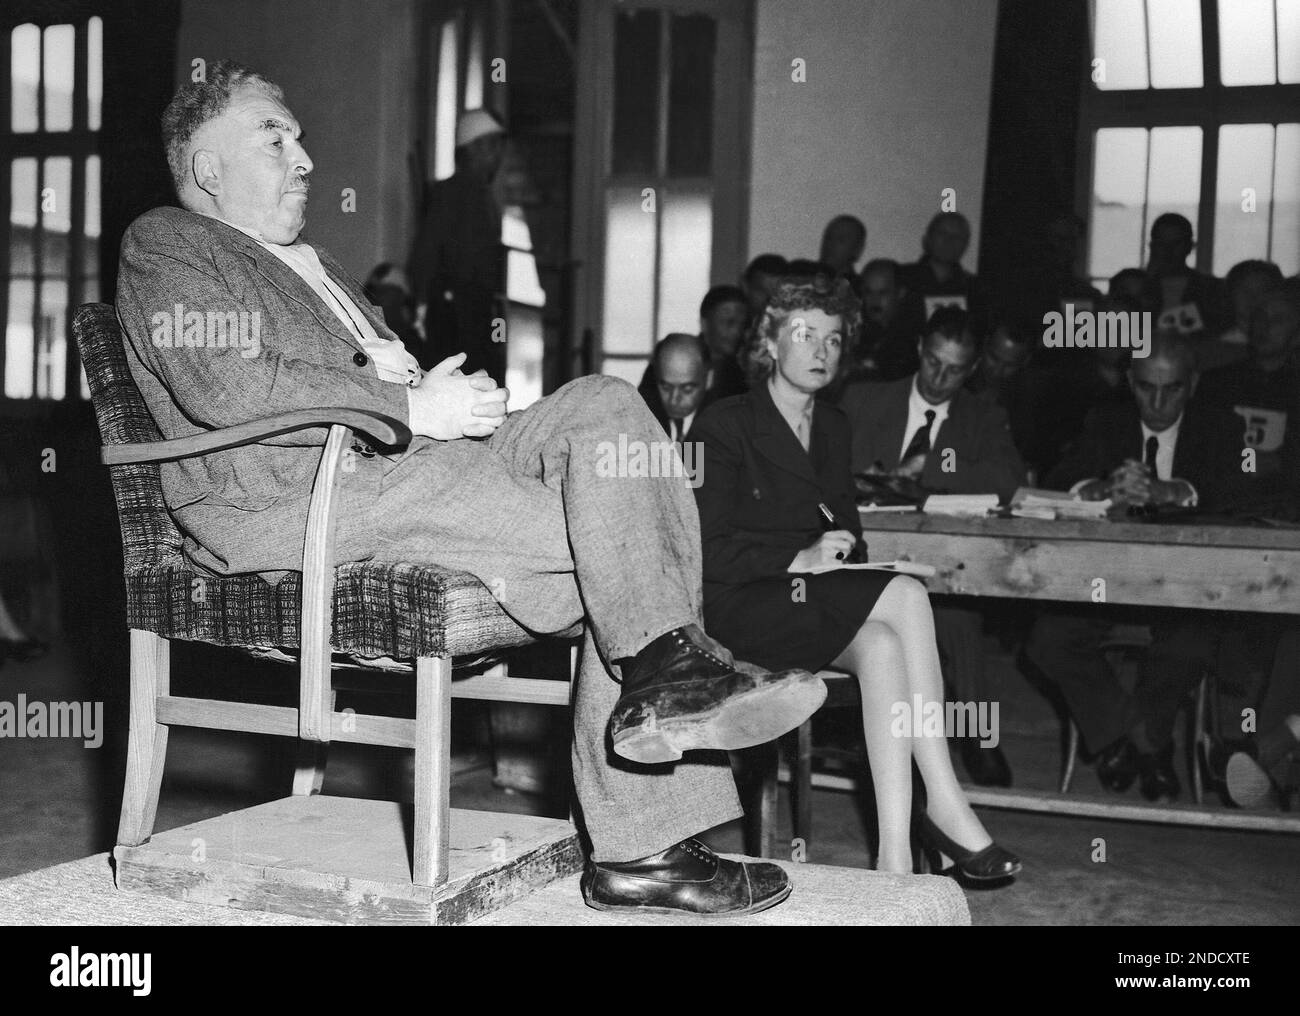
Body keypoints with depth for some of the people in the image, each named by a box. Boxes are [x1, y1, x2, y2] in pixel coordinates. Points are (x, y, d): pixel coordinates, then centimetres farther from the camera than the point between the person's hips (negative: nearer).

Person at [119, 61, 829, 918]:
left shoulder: (314, 264, 34)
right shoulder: (164, 245, 7)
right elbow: (225, 389, -11)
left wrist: (446, 394, 4)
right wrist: (411, 406, -14)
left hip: (402, 460, 8)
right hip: (292, 499, -8)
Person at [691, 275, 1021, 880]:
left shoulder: (833, 427, 19)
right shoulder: (723, 425, -2)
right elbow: (710, 551, -10)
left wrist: (836, 554, -6)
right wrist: (799, 559, -21)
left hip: (815, 602, 6)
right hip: (740, 605, -5)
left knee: (881, 645, -30)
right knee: (905, 597, -26)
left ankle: (894, 856, -34)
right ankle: (945, 803, -24)